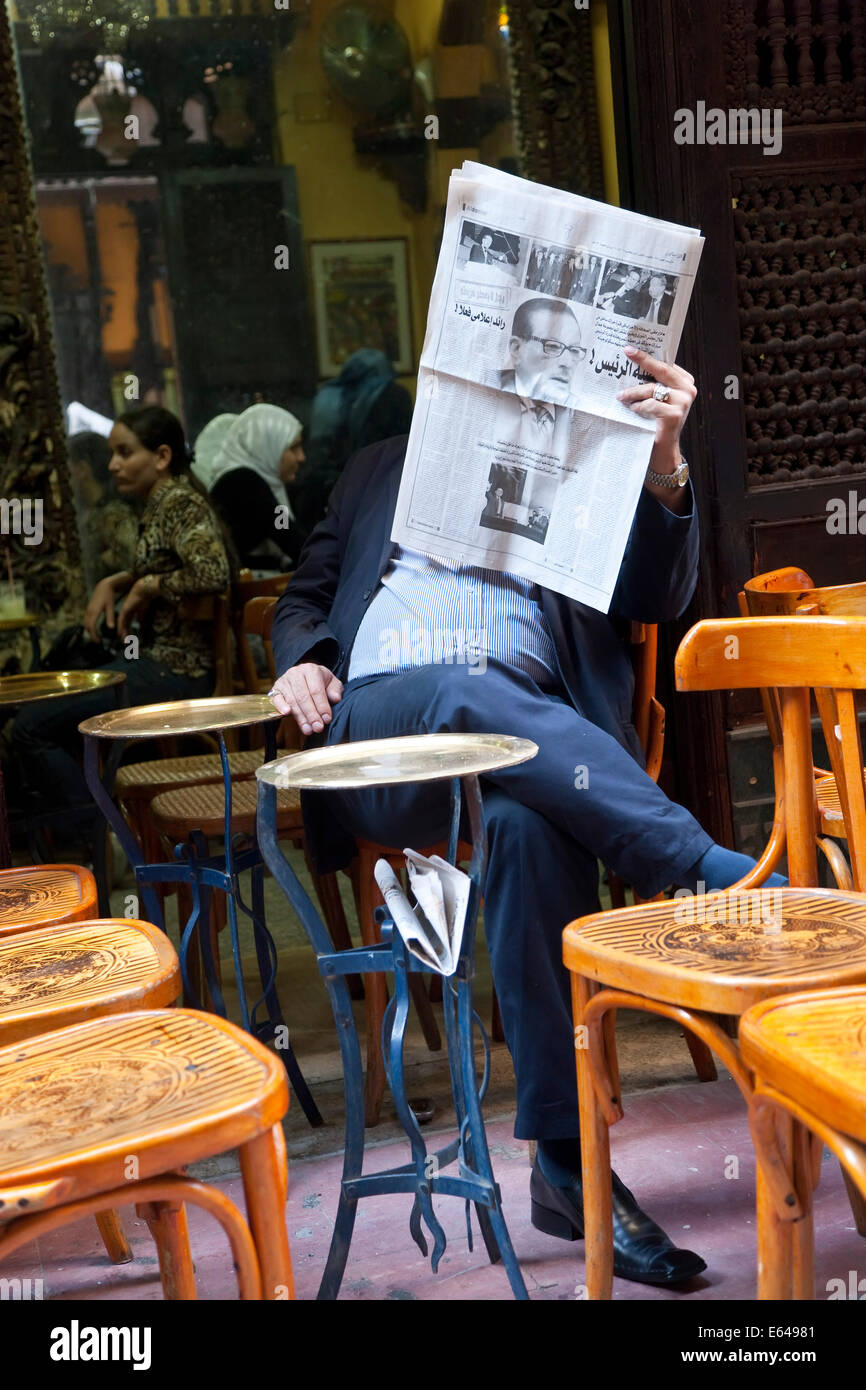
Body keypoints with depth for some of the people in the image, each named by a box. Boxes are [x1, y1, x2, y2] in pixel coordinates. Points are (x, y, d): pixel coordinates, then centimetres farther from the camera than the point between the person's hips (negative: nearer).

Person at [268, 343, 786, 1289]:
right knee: (471, 692, -37)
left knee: (530, 818, -38)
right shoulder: (383, 470, 30)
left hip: (532, 724, 0)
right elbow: (303, 600, 28)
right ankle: (714, 874, -37)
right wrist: (302, 660, 3)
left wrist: (663, 463, -10)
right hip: (374, 721, 1)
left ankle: (566, 1163, -33)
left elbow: (655, 598, 7)